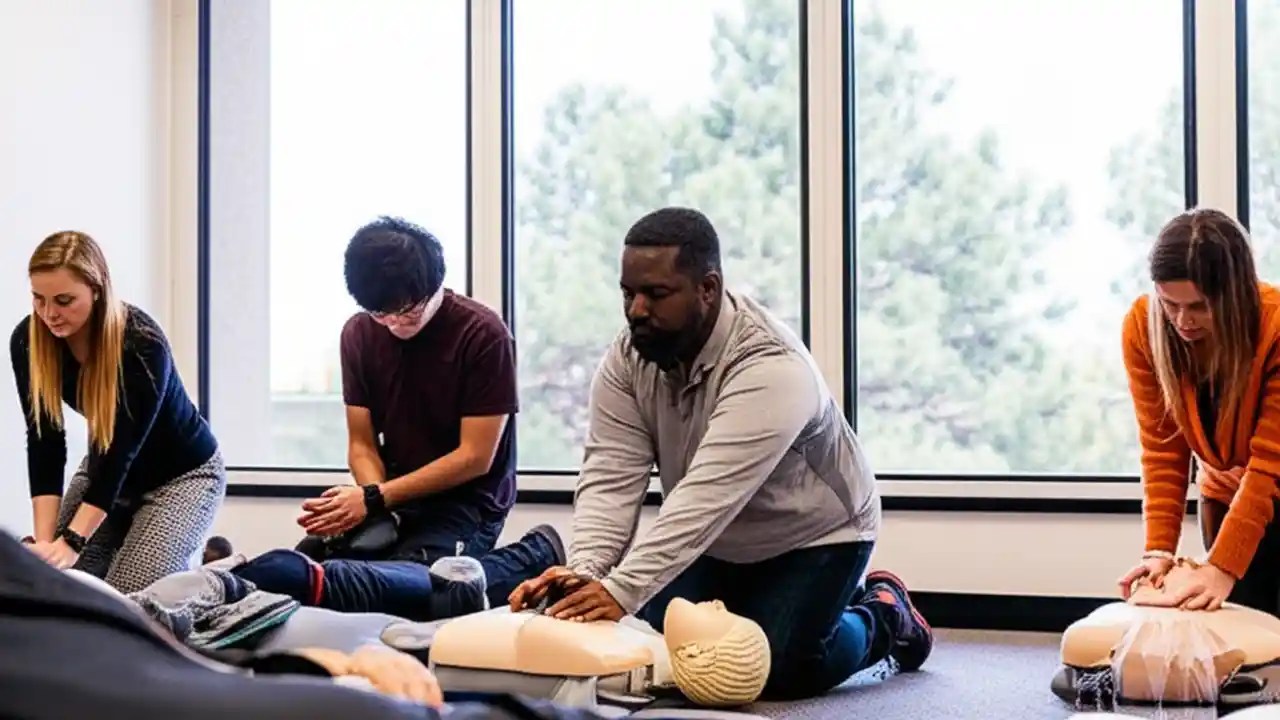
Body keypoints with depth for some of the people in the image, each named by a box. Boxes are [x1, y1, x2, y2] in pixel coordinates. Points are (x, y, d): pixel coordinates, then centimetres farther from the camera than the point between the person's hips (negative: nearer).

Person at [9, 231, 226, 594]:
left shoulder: (142, 344, -32)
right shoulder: (27, 341, -17)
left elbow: (122, 448, -32)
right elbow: (45, 443, -18)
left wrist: (72, 540, -40)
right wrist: (43, 539, -29)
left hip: (181, 473, -5)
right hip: (106, 468, 6)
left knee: (128, 598, -20)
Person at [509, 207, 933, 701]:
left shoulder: (770, 367, -36)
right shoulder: (627, 359, -16)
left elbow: (708, 496, -45)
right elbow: (610, 479, -23)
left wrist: (621, 590, -53)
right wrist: (585, 571, -41)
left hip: (812, 536, -6)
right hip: (718, 544, 6)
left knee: (773, 672, -19)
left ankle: (883, 615, 11)